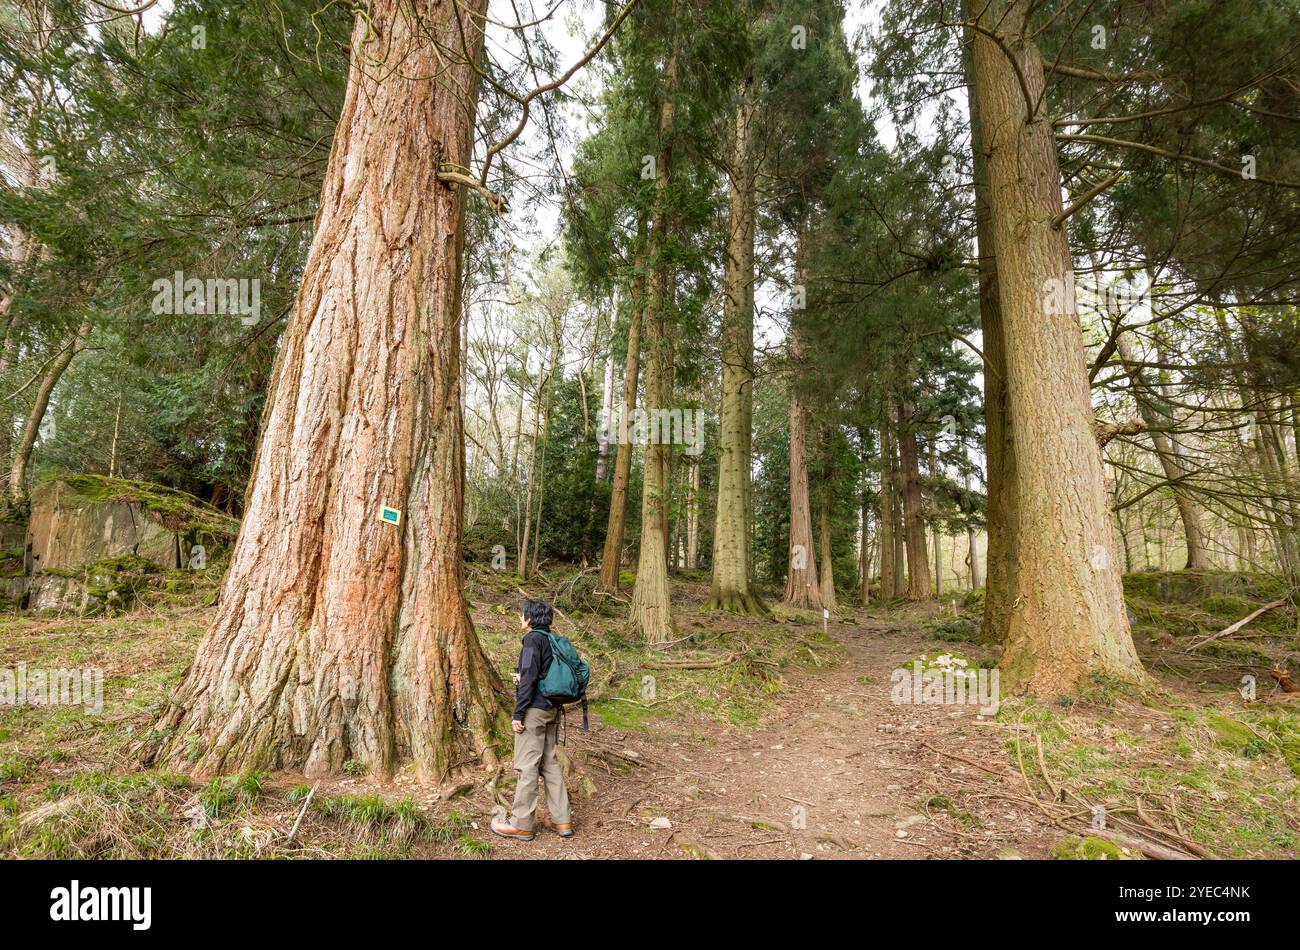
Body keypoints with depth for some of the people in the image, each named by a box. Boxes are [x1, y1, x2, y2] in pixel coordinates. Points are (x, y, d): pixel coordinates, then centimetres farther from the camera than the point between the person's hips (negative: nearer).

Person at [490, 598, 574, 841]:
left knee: (527, 766, 1)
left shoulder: (533, 639, -13)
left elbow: (529, 676, -19)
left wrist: (518, 713, -16)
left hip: (534, 709, -8)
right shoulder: (552, 639, 11)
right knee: (550, 762, 14)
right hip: (552, 709, 8)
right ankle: (561, 820, 18)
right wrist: (521, 677, 7)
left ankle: (521, 824, 12)